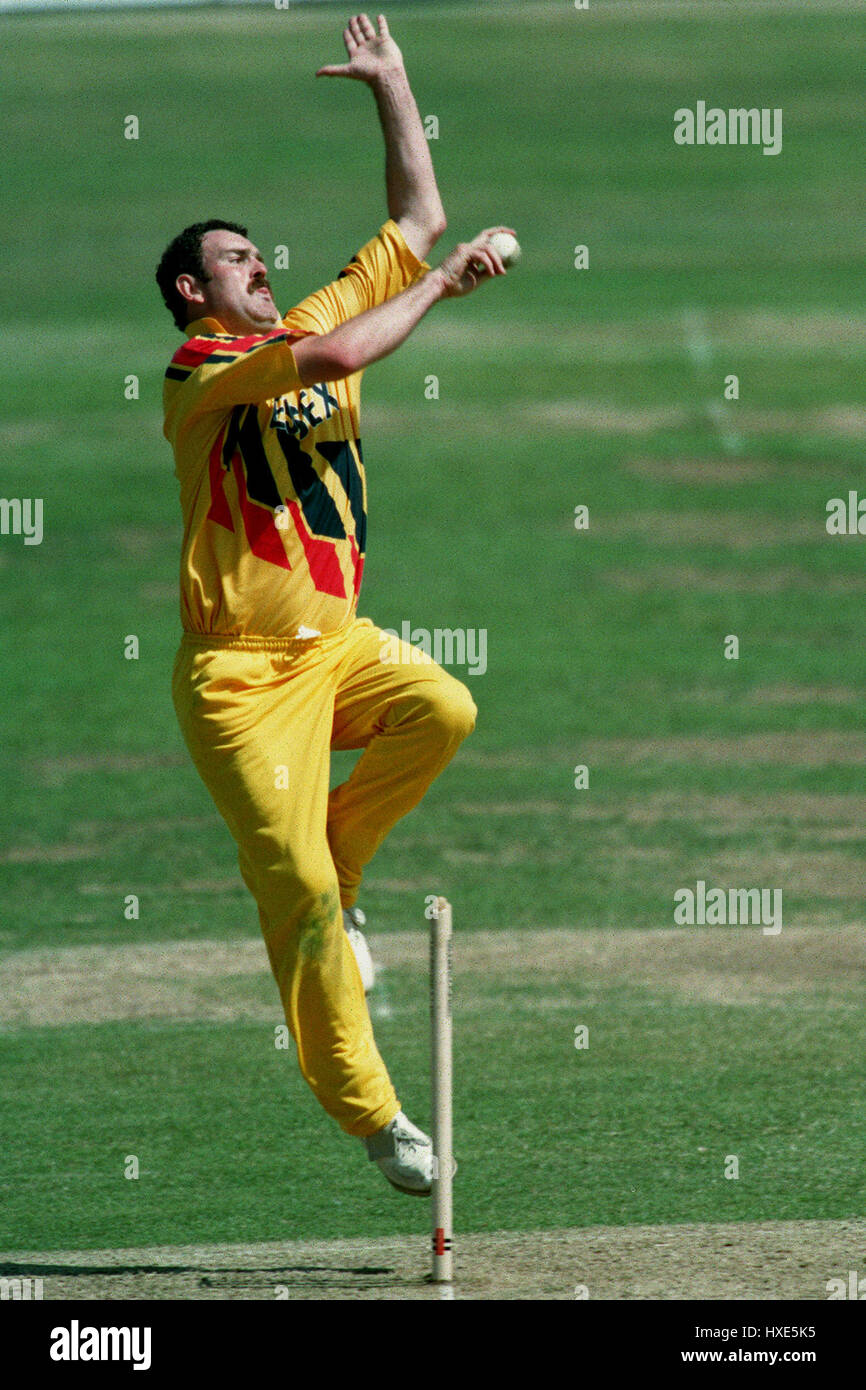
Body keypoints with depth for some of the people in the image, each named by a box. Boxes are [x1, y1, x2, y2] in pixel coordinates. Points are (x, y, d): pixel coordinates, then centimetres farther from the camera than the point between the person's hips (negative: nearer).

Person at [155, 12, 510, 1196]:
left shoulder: (312, 322, 11)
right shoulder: (199, 374, -11)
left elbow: (420, 218, 15)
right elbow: (337, 358, -27)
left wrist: (392, 86, 11)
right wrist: (441, 287, -16)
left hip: (334, 643, 6)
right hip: (240, 669, -6)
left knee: (442, 709, -25)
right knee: (296, 893, -11)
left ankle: (333, 860, 0)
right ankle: (369, 1111, -3)